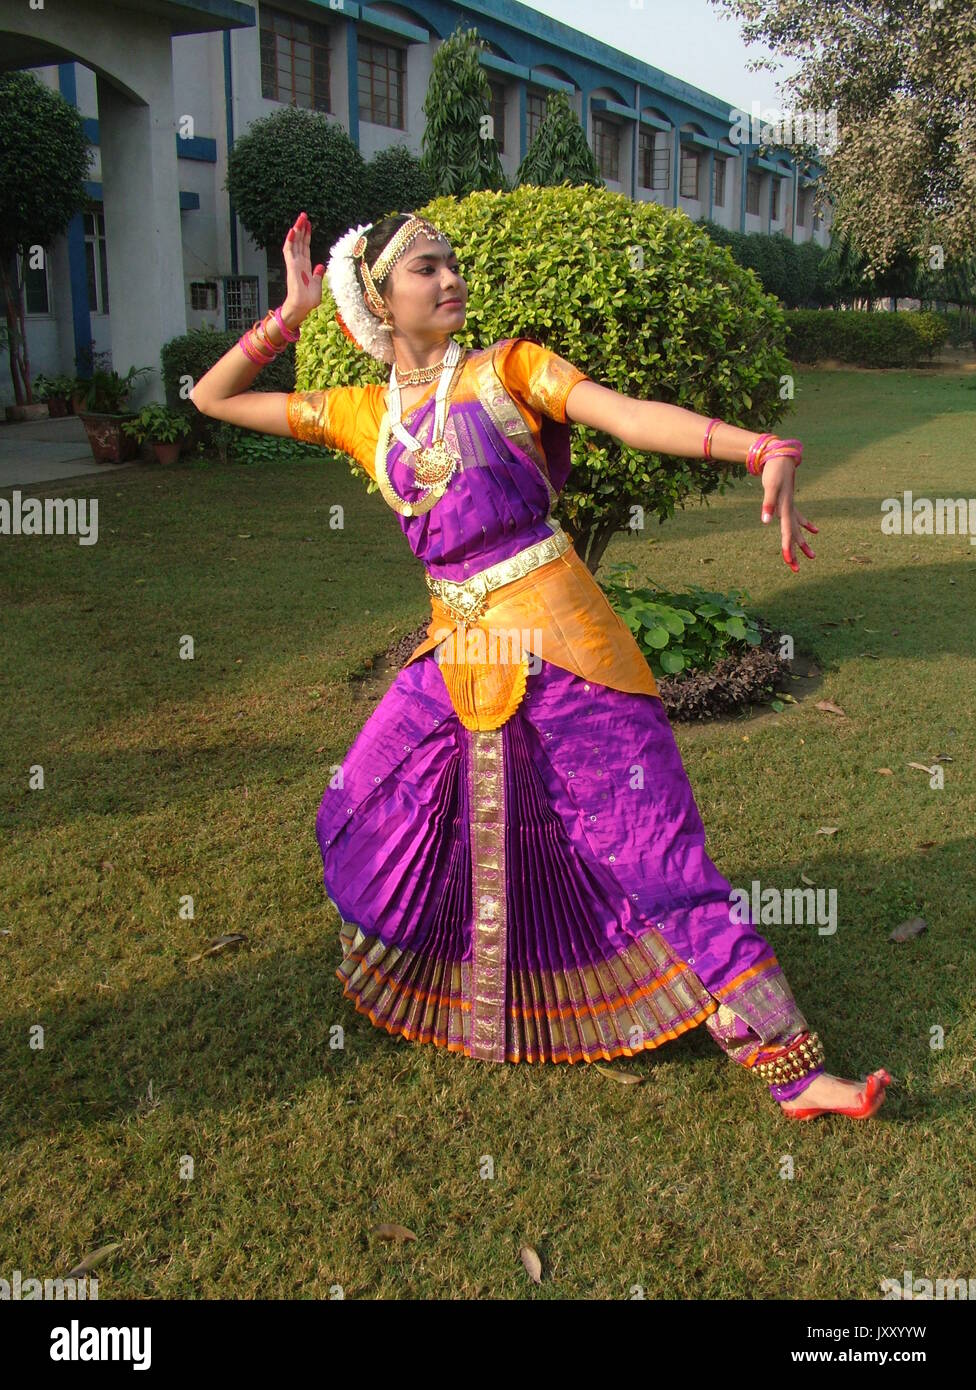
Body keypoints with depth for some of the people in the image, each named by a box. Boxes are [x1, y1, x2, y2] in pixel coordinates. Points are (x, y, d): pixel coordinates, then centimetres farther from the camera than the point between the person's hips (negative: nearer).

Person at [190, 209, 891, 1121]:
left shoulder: (506, 369, 2)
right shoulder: (360, 414, 12)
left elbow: (633, 417, -12)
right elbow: (212, 399, 19)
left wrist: (766, 450, -27)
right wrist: (292, 313, 7)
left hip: (558, 642, -4)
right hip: (456, 652, 4)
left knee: (659, 853, -4)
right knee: (358, 822, 12)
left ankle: (796, 1074, 5)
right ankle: (390, 982, 43)